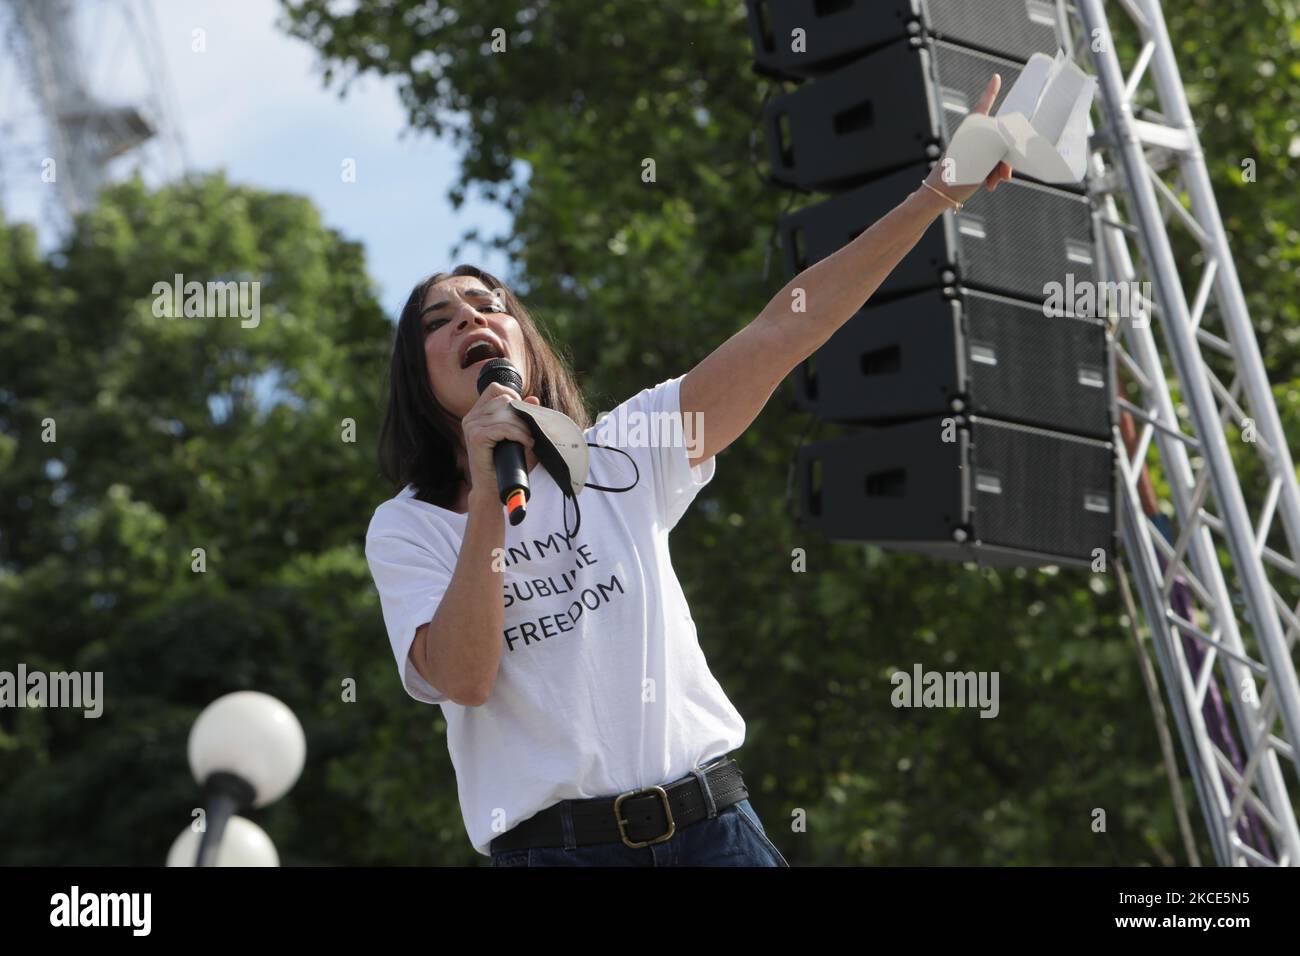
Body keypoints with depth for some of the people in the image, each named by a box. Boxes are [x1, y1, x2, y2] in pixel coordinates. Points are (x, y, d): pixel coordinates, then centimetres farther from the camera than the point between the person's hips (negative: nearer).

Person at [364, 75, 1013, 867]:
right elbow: (463, 678, -12)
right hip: (552, 842, -2)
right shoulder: (407, 527, 4)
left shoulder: (620, 455, 8)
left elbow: (782, 333, 0)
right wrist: (487, 495, -16)